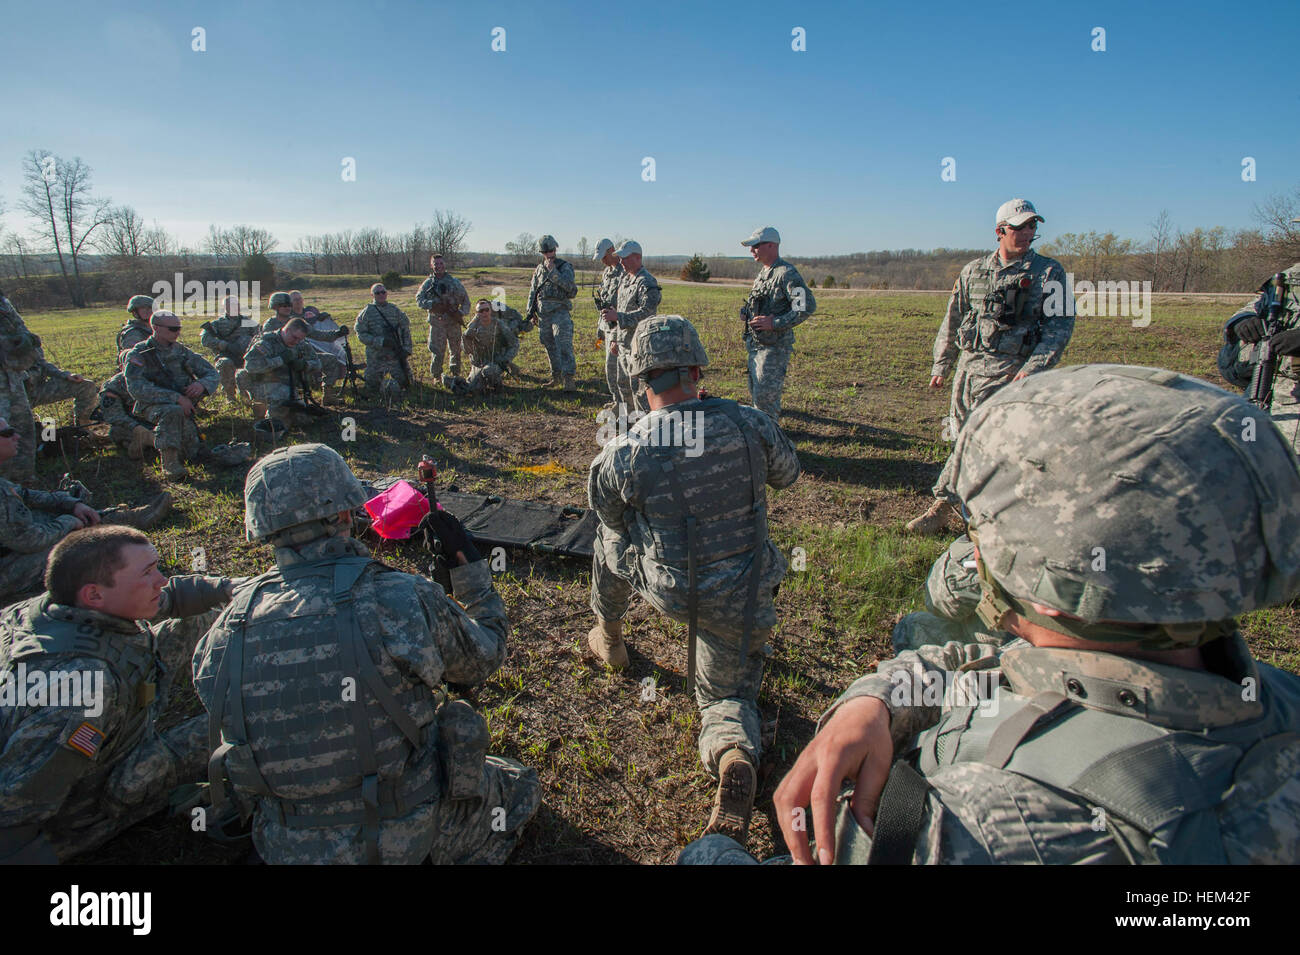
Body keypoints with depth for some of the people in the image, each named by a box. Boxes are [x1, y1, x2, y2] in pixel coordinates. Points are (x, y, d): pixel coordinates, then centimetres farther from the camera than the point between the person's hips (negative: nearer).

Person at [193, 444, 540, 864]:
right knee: (521, 787, 21)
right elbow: (483, 658, -7)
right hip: (405, 834, -5)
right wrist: (467, 561, 3)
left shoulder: (226, 630, -13)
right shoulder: (404, 600, -24)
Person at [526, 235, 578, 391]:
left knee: (564, 345, -13)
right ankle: (556, 376, 19)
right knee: (549, 346, 10)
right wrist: (530, 312, 15)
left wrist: (553, 271, -21)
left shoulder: (564, 267, -1)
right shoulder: (539, 269, 14)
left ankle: (568, 379, -15)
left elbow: (569, 285, -19)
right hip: (543, 314, 6)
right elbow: (532, 292, 19)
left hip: (559, 312, -6)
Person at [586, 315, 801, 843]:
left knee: (611, 536, 30)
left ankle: (609, 637, 50)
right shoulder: (750, 425, -16)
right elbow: (788, 472, 6)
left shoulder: (620, 454, -18)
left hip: (667, 590, 0)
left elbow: (615, 519, 2)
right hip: (742, 600, 1)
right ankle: (735, 753, -10)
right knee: (724, 693, 24)